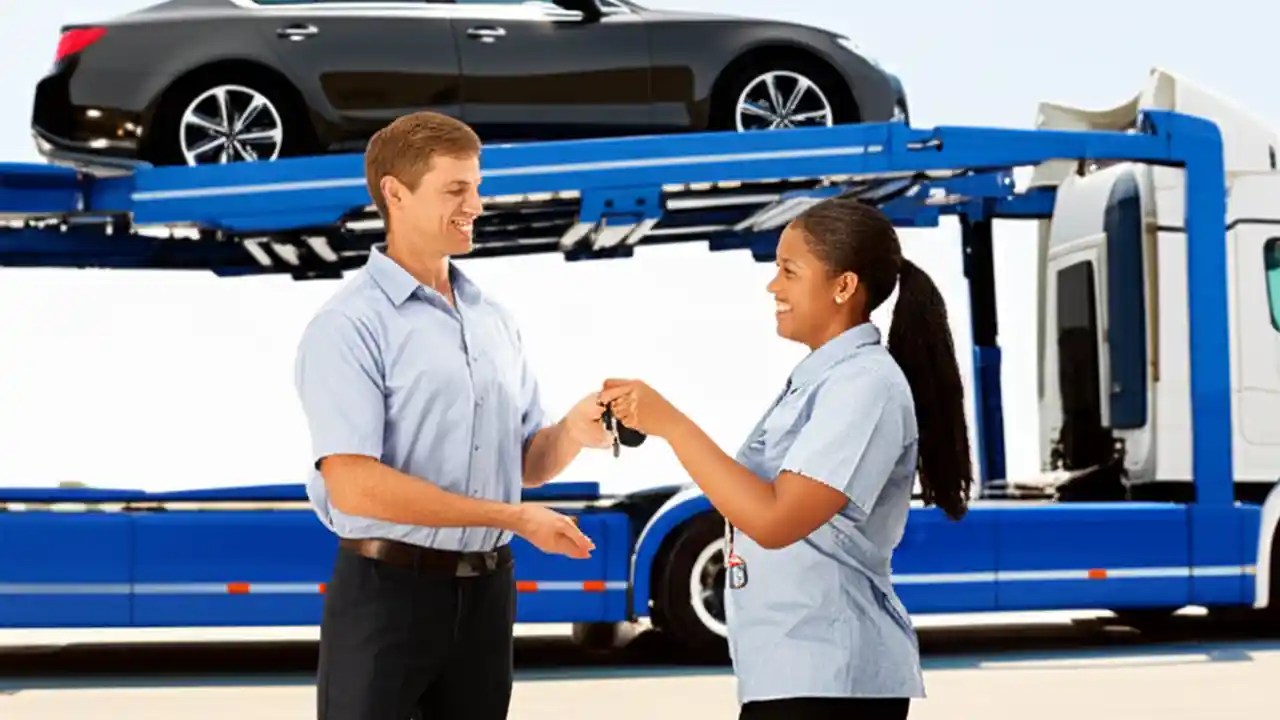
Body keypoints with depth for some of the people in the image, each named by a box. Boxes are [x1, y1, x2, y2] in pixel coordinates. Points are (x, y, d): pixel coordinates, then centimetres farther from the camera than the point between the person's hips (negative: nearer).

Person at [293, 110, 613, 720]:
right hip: (386, 590, -6)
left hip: (486, 591, 7)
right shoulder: (349, 325, -11)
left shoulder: (494, 319, 12)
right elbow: (354, 486, -20)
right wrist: (513, 518, -17)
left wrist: (571, 434, -9)